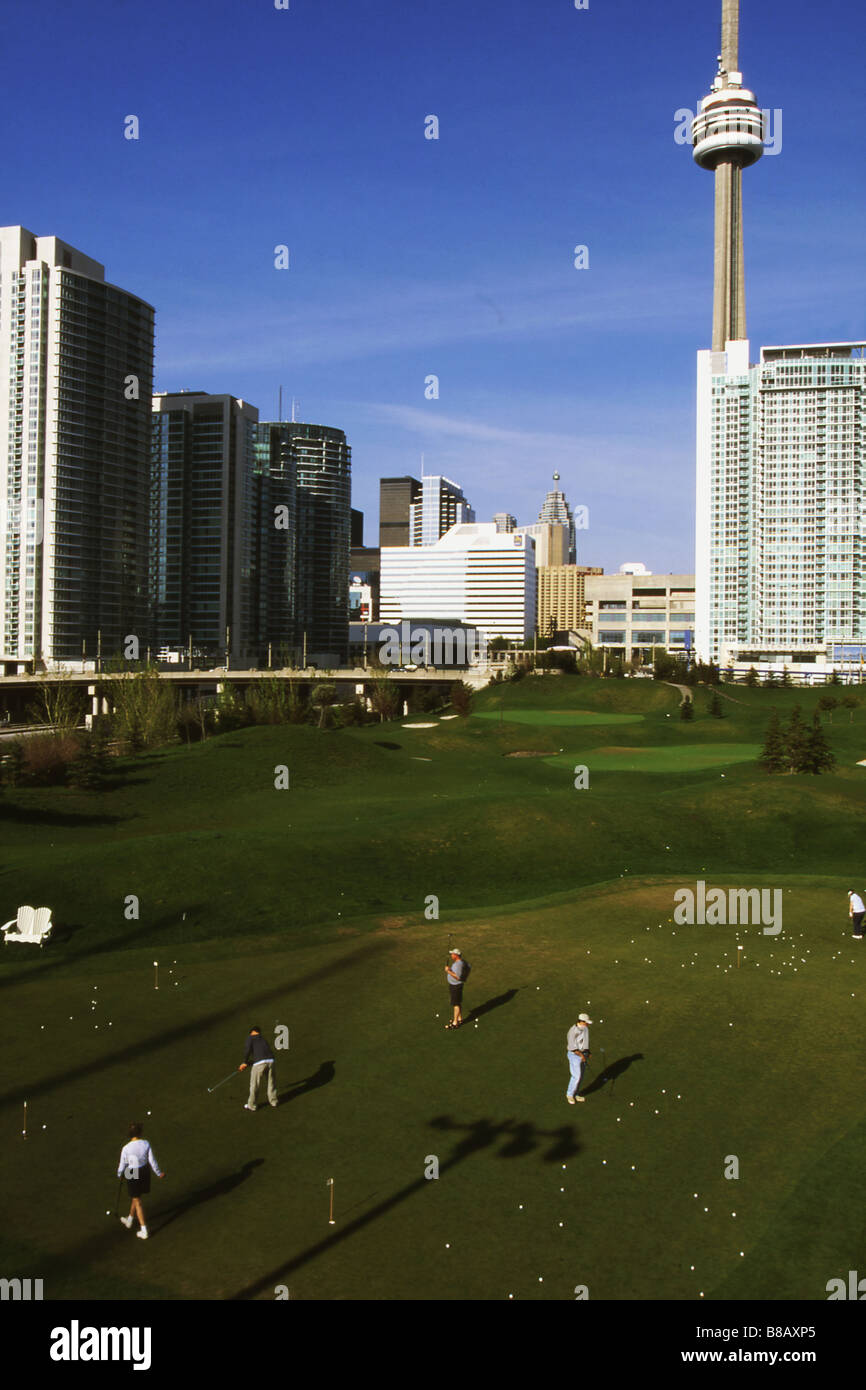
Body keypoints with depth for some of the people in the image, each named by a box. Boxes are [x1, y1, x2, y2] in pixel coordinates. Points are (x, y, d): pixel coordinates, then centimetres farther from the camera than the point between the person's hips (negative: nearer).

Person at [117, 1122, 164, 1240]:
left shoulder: (126, 1149, -20)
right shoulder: (146, 1144, -12)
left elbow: (122, 1165, -8)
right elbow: (152, 1160, -4)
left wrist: (119, 1174, 13)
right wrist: (158, 1173, 10)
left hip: (132, 1174, -4)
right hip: (144, 1172, 4)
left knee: (137, 1202, 8)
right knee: (135, 1198, 26)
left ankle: (144, 1231, 11)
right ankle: (129, 1220, 47)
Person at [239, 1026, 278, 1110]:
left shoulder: (250, 1038, 13)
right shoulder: (264, 1040, 30)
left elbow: (248, 1050, -5)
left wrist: (245, 1063, 5)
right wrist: (248, 1063, 34)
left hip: (259, 1063, -5)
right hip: (270, 1061, 5)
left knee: (254, 1085, 10)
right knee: (271, 1082, 24)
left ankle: (251, 1105, 21)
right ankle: (273, 1102, 38)